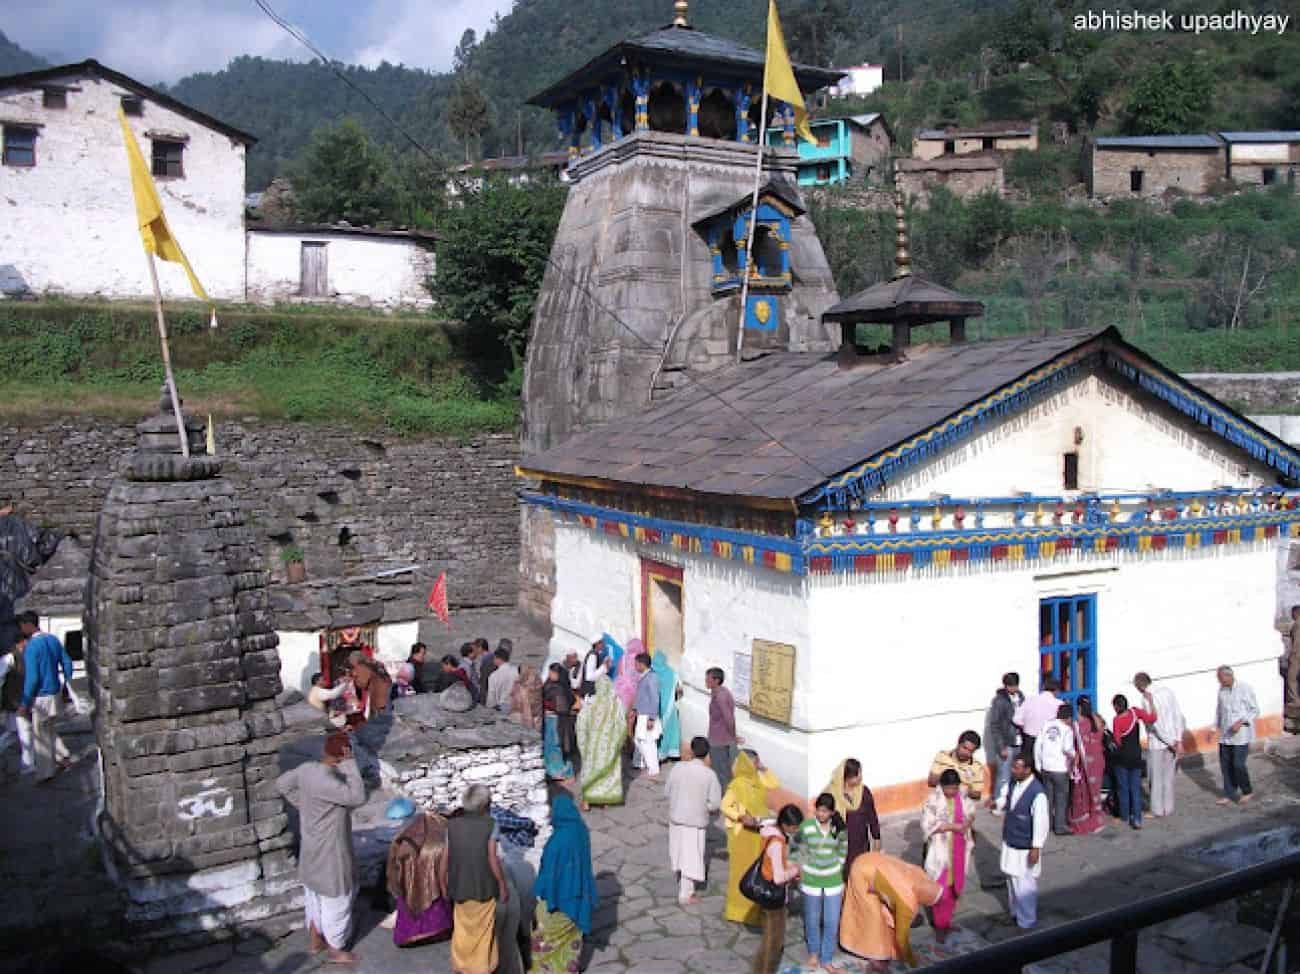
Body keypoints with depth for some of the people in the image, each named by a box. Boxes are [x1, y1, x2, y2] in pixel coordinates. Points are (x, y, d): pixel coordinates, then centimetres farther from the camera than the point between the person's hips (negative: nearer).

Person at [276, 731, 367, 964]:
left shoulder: (307, 768, -8)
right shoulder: (325, 781, -35)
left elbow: (281, 783, 9)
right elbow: (358, 798, -36)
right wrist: (350, 763, -34)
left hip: (313, 847, 9)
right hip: (328, 851, -9)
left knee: (315, 895, 27)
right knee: (336, 899, 13)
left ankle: (314, 941, 46)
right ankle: (336, 950, 32)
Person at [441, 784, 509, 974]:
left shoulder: (452, 825, -7)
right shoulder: (490, 825, -14)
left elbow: (445, 858, -4)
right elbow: (493, 859, -14)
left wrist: (443, 884, 10)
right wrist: (503, 885, -3)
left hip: (460, 887, 2)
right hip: (485, 887, -2)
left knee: (461, 929, 21)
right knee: (483, 931, 15)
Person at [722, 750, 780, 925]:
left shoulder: (757, 781, 6)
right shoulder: (737, 784, -16)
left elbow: (776, 785, 10)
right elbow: (724, 806, -17)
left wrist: (763, 769, 2)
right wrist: (742, 817, -28)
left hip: (758, 832, 7)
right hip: (743, 833, -7)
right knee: (743, 869, 1)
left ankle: (752, 906, 28)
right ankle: (739, 908, 13)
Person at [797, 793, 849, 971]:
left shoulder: (840, 828, -12)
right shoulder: (806, 826, -15)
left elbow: (843, 851, 5)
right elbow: (802, 852, -2)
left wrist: (837, 868, 4)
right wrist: (800, 874, 0)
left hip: (833, 880, 1)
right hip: (811, 879, -1)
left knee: (832, 922, 5)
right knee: (812, 919, 13)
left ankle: (827, 960, 23)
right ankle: (813, 952, 37)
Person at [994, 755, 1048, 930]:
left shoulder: (1037, 793, -25)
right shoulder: (1012, 783, -3)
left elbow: (1041, 822, -22)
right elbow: (1003, 800, 14)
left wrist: (1036, 848, -19)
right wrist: (998, 802, -10)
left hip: (1025, 847, -7)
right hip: (1009, 842, 7)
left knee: (1024, 885, 4)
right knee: (1011, 879, 21)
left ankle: (1026, 922, 20)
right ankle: (1014, 911, 40)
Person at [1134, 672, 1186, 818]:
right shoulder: (1167, 691, 3)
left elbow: (1156, 725, -21)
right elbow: (1178, 716, 3)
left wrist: (1172, 744, -12)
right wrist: (1178, 741, 3)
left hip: (1156, 744, -7)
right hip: (1172, 740, 7)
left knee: (1156, 779, 6)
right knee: (1168, 777, 16)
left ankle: (1157, 811, 13)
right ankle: (1168, 808, 24)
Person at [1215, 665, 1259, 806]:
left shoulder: (1245, 689, -13)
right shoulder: (1222, 689, 4)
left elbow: (1255, 710, -10)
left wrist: (1241, 722, -21)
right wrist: (1215, 726, 10)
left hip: (1241, 735, -6)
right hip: (1225, 735, 6)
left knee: (1238, 764, -5)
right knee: (1225, 765, 8)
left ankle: (1247, 791, 19)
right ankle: (1230, 795, 21)